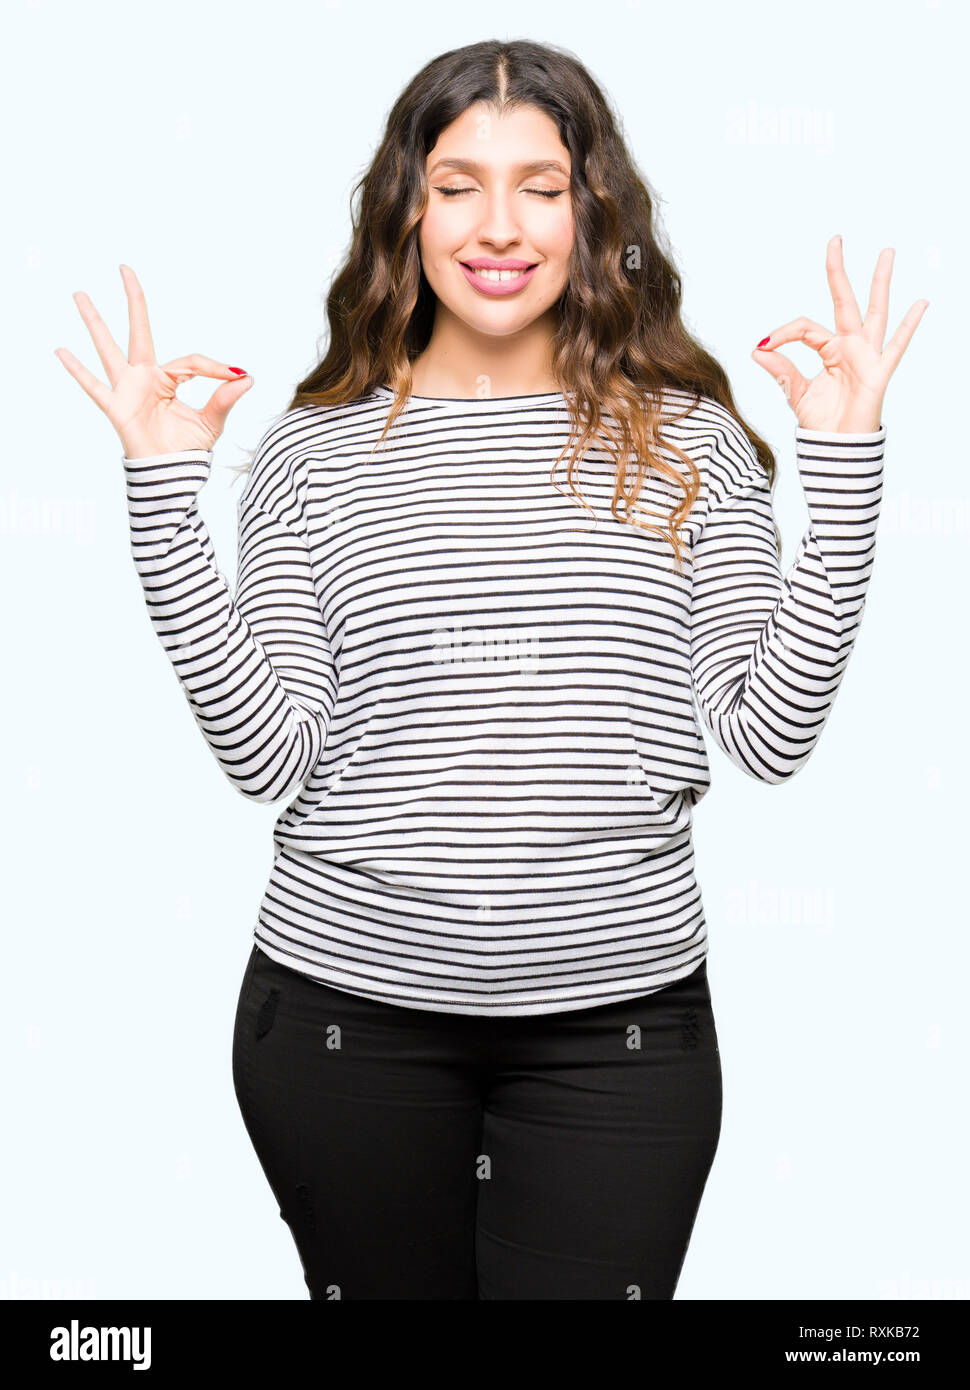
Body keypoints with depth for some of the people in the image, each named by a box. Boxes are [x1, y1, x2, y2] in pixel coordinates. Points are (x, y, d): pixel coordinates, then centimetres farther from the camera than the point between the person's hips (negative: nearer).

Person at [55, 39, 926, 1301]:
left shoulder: (687, 440, 2)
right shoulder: (316, 450, 2)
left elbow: (771, 732, -4)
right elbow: (268, 753, -6)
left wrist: (845, 457, -9)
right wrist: (165, 487, -10)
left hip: (617, 1018, 0)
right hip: (348, 1008, 1)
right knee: (384, 1285, 17)